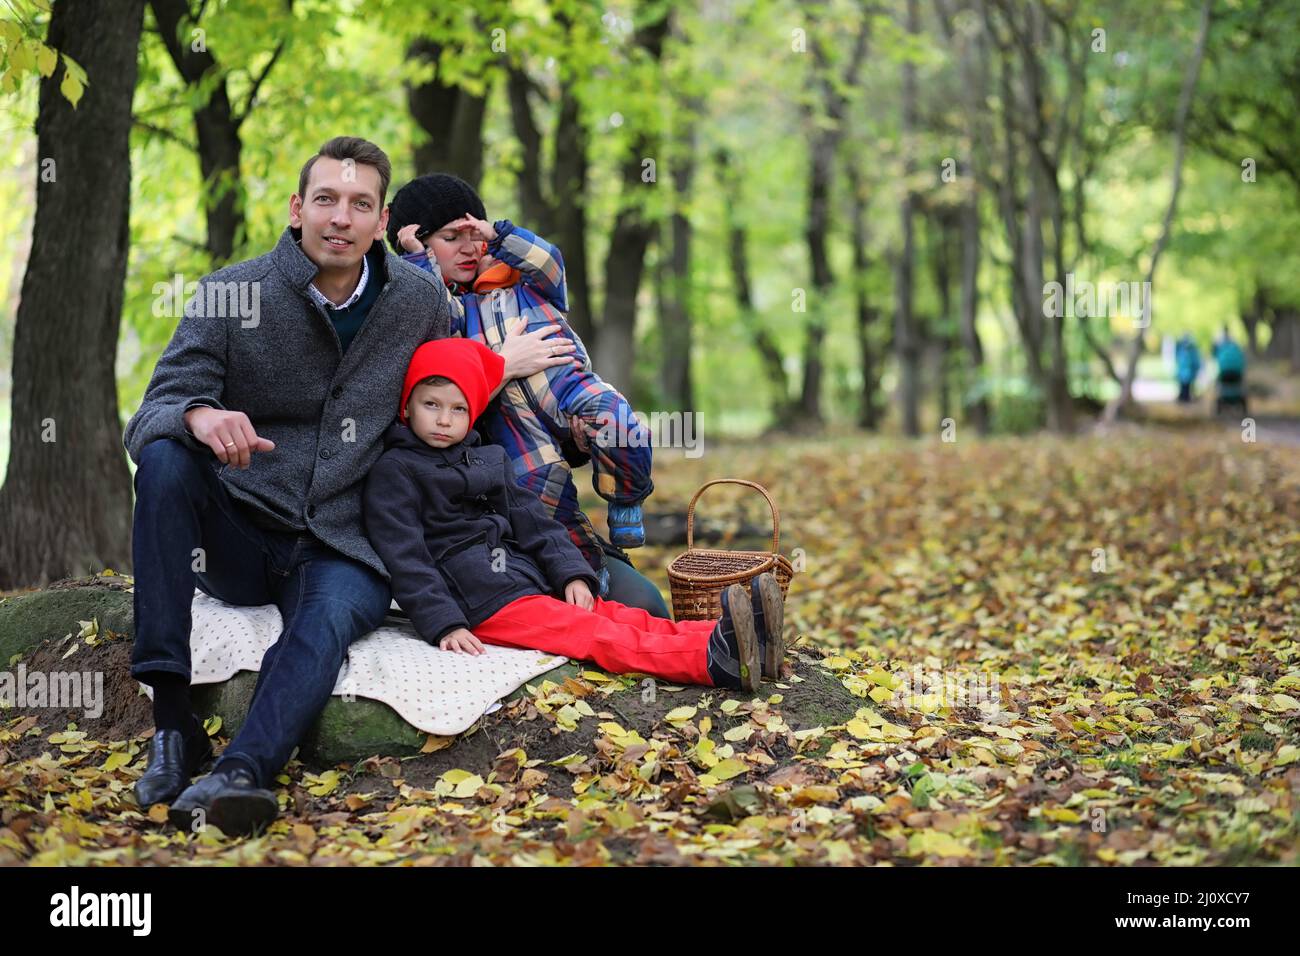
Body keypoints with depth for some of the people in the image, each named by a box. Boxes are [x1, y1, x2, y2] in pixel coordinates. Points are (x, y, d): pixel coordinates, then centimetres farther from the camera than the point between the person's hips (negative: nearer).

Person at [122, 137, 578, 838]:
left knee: (330, 617, -34)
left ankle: (240, 774, -59)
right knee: (167, 458, -30)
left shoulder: (421, 301, 3)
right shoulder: (228, 296, -4)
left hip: (341, 548, 0)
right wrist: (197, 416, -34)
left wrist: (499, 367, 5)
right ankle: (170, 715, -33)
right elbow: (149, 417, -11)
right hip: (239, 536, 0)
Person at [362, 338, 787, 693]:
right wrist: (444, 625, -19)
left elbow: (533, 521, 17)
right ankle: (712, 658, -43)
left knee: (623, 617, -14)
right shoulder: (393, 472, -2)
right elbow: (405, 560, -9)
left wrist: (572, 574, 1)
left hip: (535, 584, 7)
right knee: (600, 636, -25)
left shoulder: (488, 460, 20)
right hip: (484, 606, -7)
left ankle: (732, 638, -32)